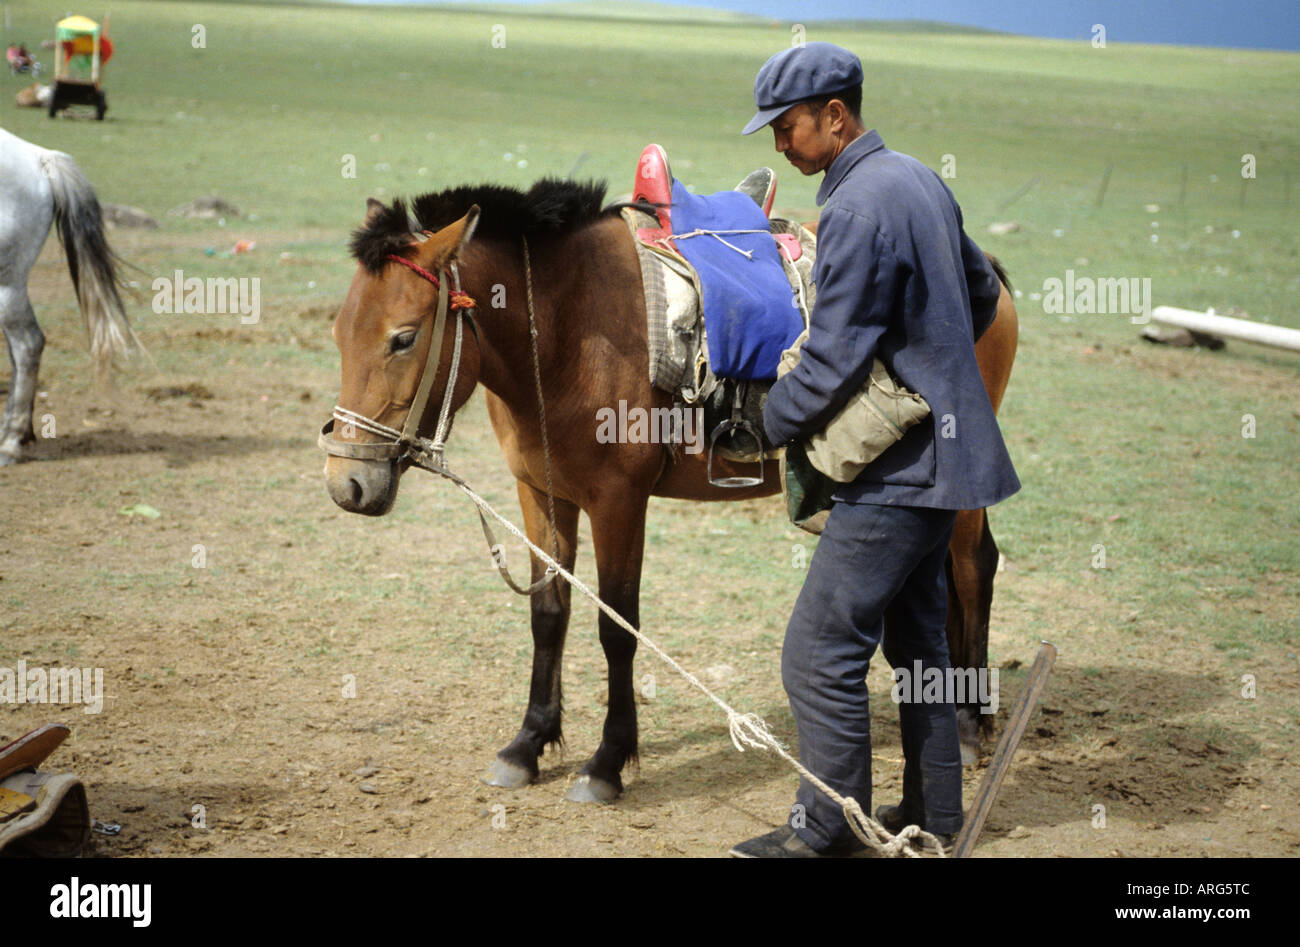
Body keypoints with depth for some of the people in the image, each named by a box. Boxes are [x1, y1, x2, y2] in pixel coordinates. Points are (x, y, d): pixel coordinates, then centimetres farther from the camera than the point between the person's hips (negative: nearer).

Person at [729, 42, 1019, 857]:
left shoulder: (856, 209, -21)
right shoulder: (922, 181, 10)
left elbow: (833, 363, -21)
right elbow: (982, 293, 23)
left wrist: (771, 423, -5)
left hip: (900, 469, -10)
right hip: (942, 446, 10)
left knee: (820, 653, -5)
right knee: (916, 635, 19)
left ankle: (828, 831, 4)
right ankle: (934, 813, 28)